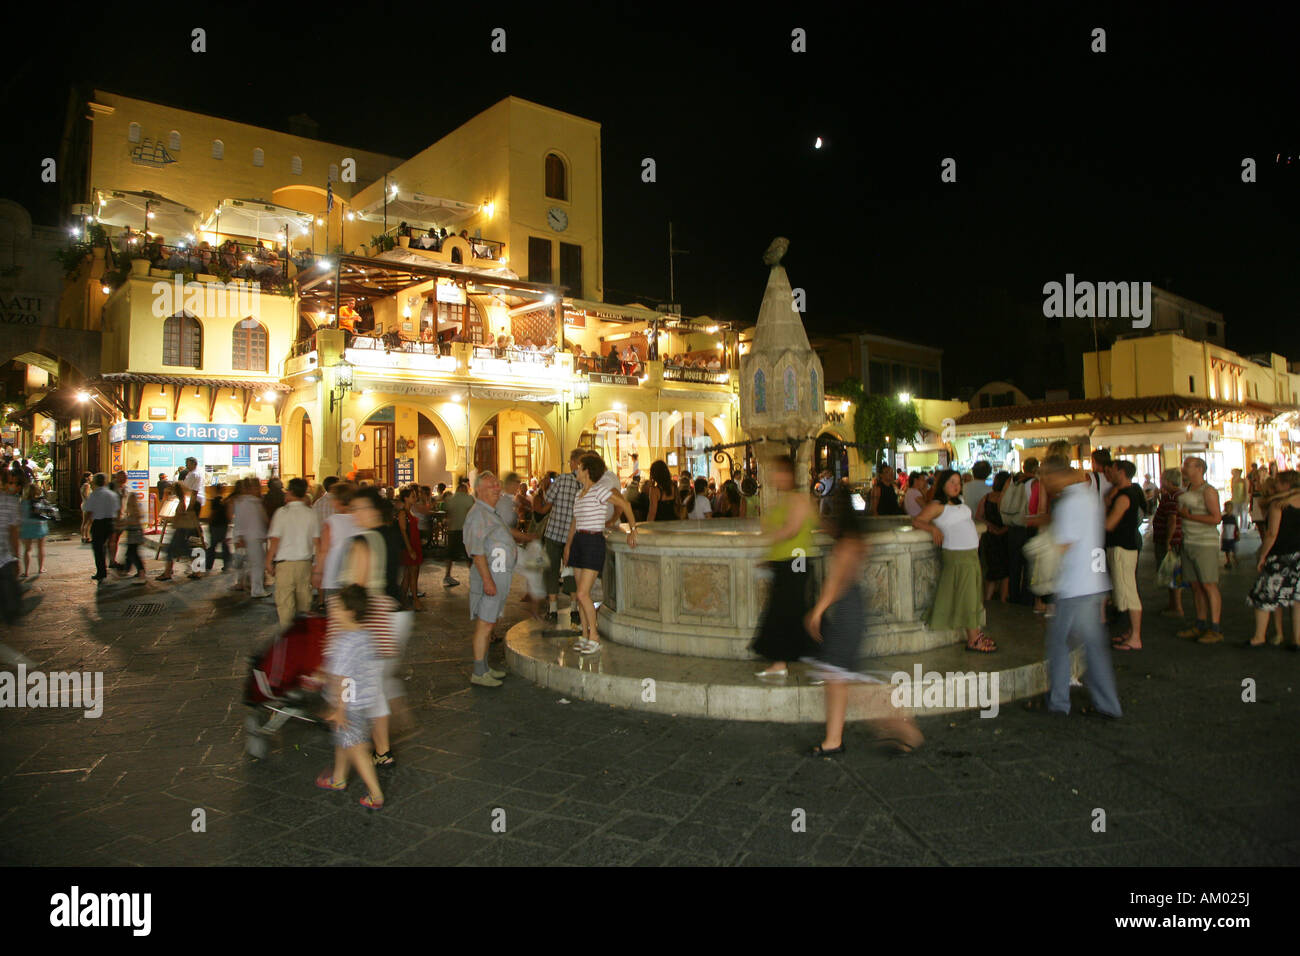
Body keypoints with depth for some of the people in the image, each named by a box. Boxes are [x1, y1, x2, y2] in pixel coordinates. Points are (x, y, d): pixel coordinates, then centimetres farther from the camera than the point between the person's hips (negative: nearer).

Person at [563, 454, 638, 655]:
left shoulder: (599, 490, -11)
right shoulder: (579, 495, 15)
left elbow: (624, 504, -10)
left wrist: (632, 530, -8)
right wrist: (567, 546, 22)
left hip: (594, 542, -8)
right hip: (578, 542, 8)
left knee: (583, 594, -12)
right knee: (581, 594, 8)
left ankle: (594, 638, -2)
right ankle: (584, 635, 16)